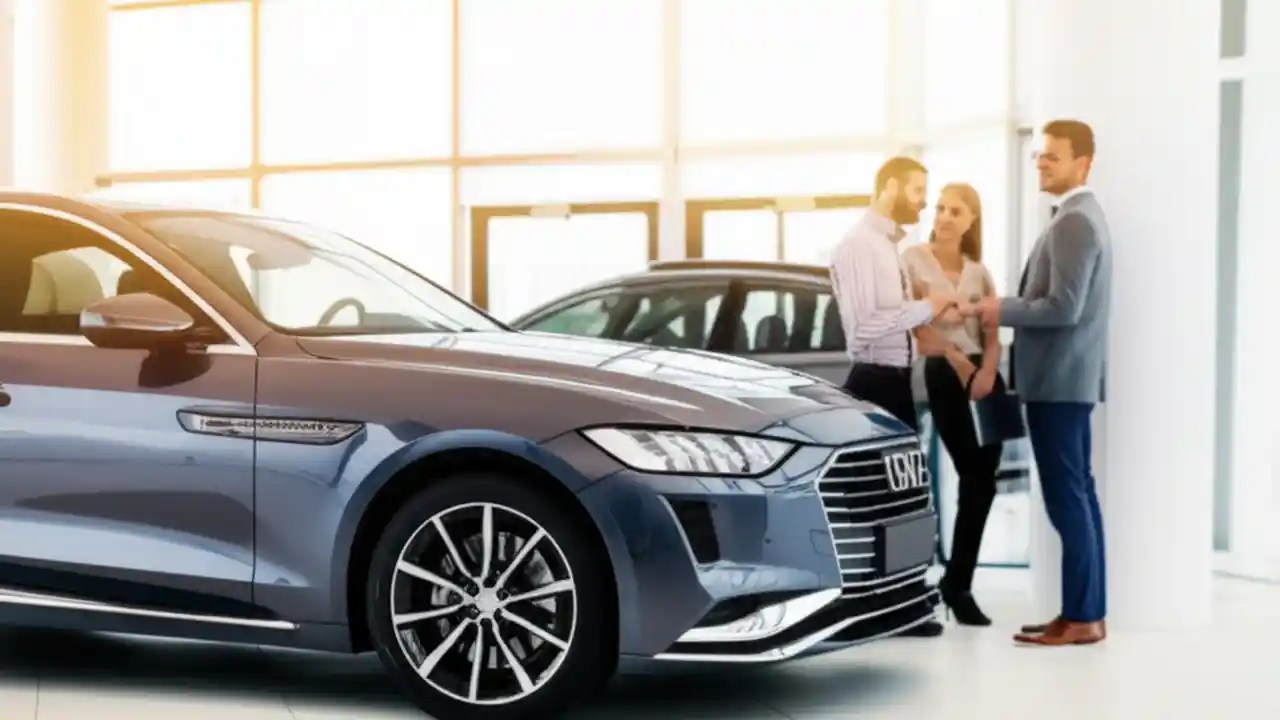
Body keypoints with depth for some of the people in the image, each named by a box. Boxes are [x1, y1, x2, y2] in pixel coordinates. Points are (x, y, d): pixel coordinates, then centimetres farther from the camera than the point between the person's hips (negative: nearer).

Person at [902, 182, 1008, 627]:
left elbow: (993, 334, 9)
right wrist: (957, 363, -11)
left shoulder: (979, 272, 17)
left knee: (981, 481, -2)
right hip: (944, 377, -4)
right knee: (976, 481, -6)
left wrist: (987, 370, -10)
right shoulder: (913, 260, 3)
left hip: (984, 377, 4)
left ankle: (958, 582, 8)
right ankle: (957, 583, 6)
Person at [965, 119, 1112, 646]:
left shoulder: (1074, 221, -16)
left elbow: (1063, 308, -23)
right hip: (1066, 378, 11)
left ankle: (1081, 618, -6)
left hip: (1059, 379, -11)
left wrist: (1002, 309, -11)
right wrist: (1007, 307, 9)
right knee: (1078, 495, 10)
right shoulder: (1079, 216, 17)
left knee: (1067, 499, -8)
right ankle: (1087, 611, 14)